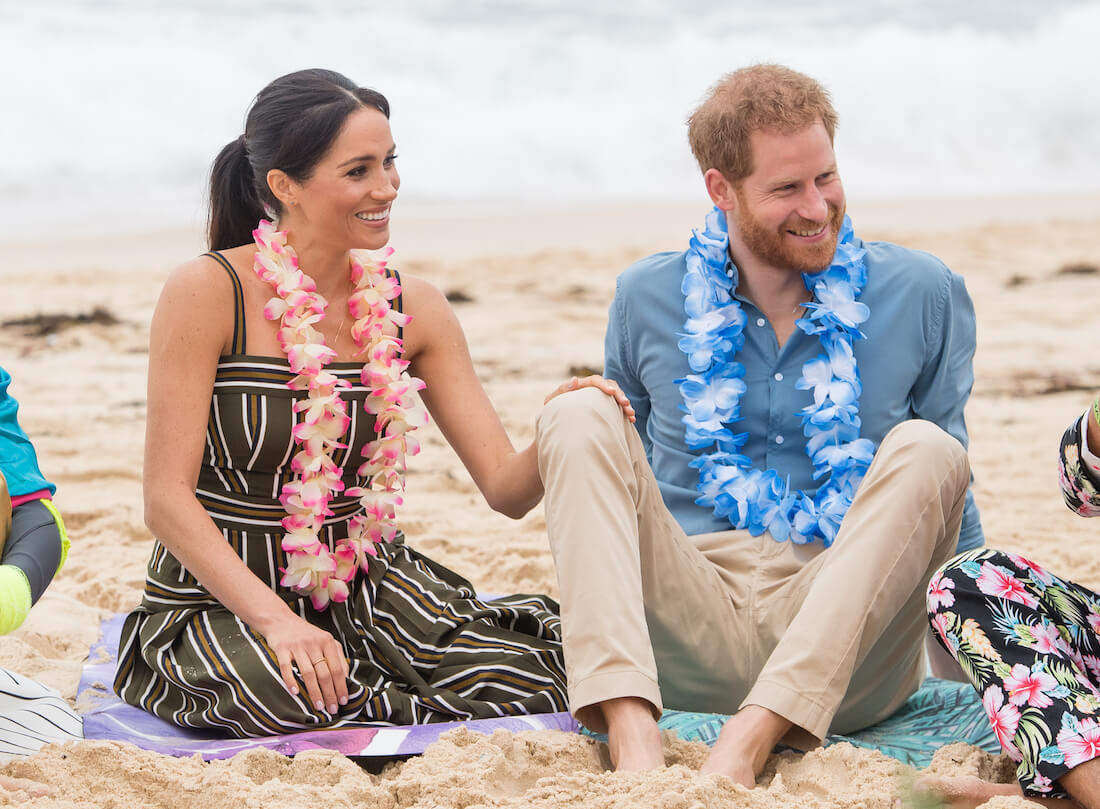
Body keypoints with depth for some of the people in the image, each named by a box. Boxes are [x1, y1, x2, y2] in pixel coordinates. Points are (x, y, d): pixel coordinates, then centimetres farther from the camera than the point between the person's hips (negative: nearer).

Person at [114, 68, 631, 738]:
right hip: (219, 600, -4)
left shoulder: (412, 309, 4)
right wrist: (276, 621, -27)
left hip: (367, 585, 4)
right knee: (285, 697, -38)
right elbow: (168, 500, -14)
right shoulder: (208, 294, -11)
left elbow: (506, 487, 0)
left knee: (529, 674, -22)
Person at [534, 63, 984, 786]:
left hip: (845, 658, -1)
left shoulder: (924, 296, 7)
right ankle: (634, 742, -37)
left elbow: (952, 508, 14)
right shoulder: (648, 299, 10)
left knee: (925, 450, -25)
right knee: (578, 419, -16)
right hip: (692, 637, 1)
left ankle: (745, 746, -38)